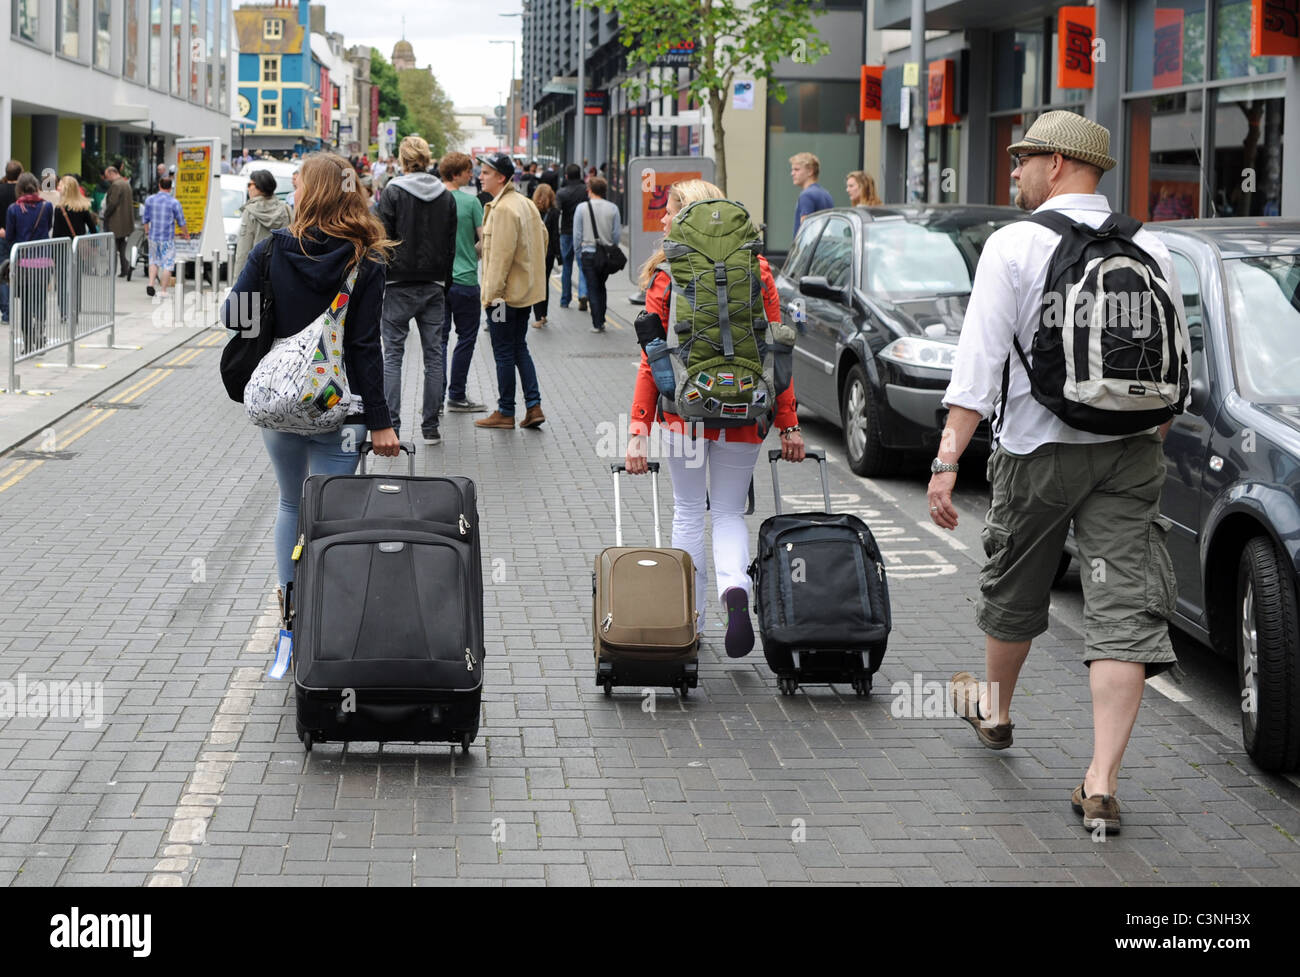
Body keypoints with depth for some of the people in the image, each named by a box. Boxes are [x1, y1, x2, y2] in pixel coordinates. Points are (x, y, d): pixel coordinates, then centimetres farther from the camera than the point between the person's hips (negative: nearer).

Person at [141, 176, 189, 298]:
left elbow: (145, 218, 8)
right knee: (168, 264, 5)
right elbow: (181, 222, -4)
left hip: (153, 237, 3)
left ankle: (150, 284, 4)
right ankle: (163, 291, 4)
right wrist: (186, 234, 14)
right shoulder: (174, 203, -10)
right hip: (168, 238, -3)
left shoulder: (150, 200, -1)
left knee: (154, 261, 20)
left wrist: (146, 231, 26)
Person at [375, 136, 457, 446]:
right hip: (434, 285, 4)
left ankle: (391, 426, -4)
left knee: (392, 356, 1)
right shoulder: (446, 196, 5)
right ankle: (431, 427, 9)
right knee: (434, 354, 8)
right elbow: (451, 246, 9)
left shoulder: (393, 192, -8)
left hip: (400, 284, -4)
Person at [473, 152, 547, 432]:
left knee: (504, 353, 0)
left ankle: (505, 413, 8)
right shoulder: (524, 203, 11)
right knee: (519, 348, 16)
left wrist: (491, 293, -19)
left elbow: (501, 255, -22)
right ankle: (533, 406, 13)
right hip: (526, 290, 10)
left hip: (505, 293, -10)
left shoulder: (503, 209, -20)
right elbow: (543, 236, 20)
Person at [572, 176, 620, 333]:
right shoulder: (613, 208, -3)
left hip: (589, 253, -2)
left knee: (593, 288, 4)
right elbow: (616, 234, 0)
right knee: (601, 286, 18)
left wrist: (579, 251, 8)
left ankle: (597, 323, 0)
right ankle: (601, 320, 17)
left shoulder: (582, 208, -7)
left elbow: (577, 235, -4)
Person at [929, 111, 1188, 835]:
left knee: (1015, 587, 20)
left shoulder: (1015, 245, -7)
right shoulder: (1150, 249, 6)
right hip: (1131, 452, 2)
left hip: (1040, 449, -2)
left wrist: (948, 459, -15)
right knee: (1128, 608, -3)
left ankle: (995, 708, 44)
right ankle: (1103, 782, -9)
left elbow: (980, 361, -14)